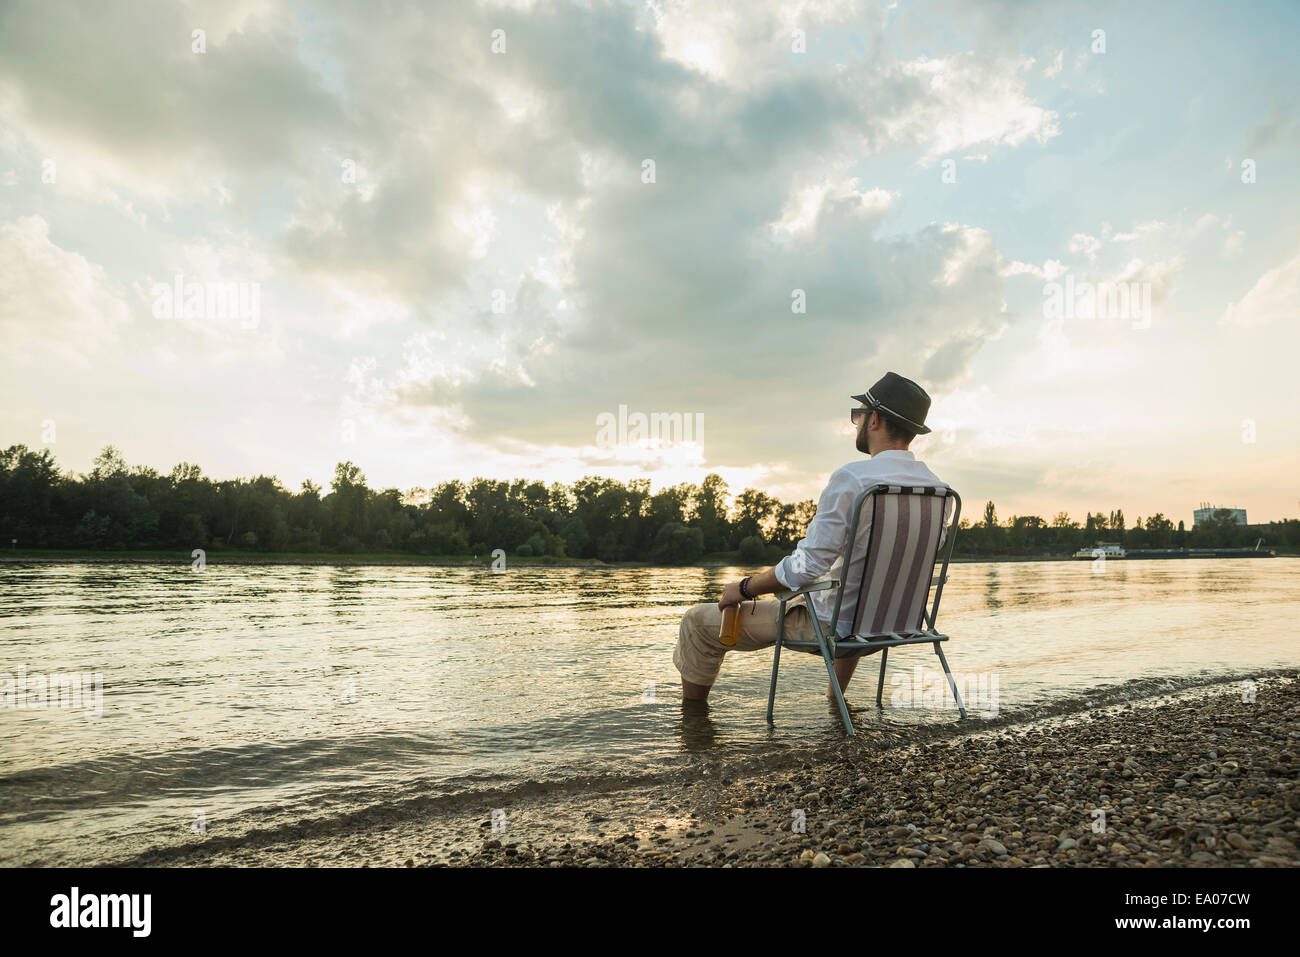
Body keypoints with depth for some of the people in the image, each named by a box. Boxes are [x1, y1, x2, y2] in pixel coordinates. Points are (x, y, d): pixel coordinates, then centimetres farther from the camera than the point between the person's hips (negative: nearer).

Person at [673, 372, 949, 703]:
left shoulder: (851, 478, -24)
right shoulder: (937, 488, -1)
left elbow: (805, 567, -26)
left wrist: (744, 588, -10)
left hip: (832, 625, -7)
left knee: (699, 620, 5)